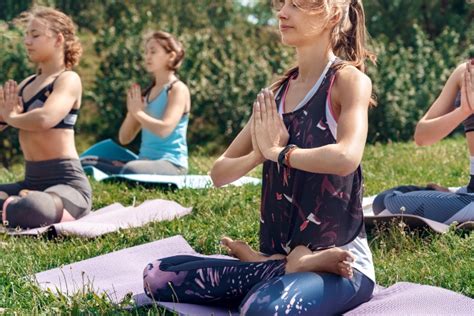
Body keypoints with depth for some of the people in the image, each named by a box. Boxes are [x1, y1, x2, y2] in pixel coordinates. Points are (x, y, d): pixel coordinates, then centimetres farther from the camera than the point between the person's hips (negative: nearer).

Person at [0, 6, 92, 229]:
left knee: (32, 210, -40)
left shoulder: (68, 79, -5)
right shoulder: (26, 84, 17)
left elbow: (44, 119, -25)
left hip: (67, 182, -7)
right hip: (32, 181, 7)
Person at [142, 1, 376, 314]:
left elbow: (347, 157, -29)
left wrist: (278, 151, -13)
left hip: (343, 265, -7)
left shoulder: (349, 79, -8)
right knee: (158, 276, -5)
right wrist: (258, 155, -11)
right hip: (278, 255, 7)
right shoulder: (276, 93, 12)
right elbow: (219, 173, 11)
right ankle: (287, 269, -2)